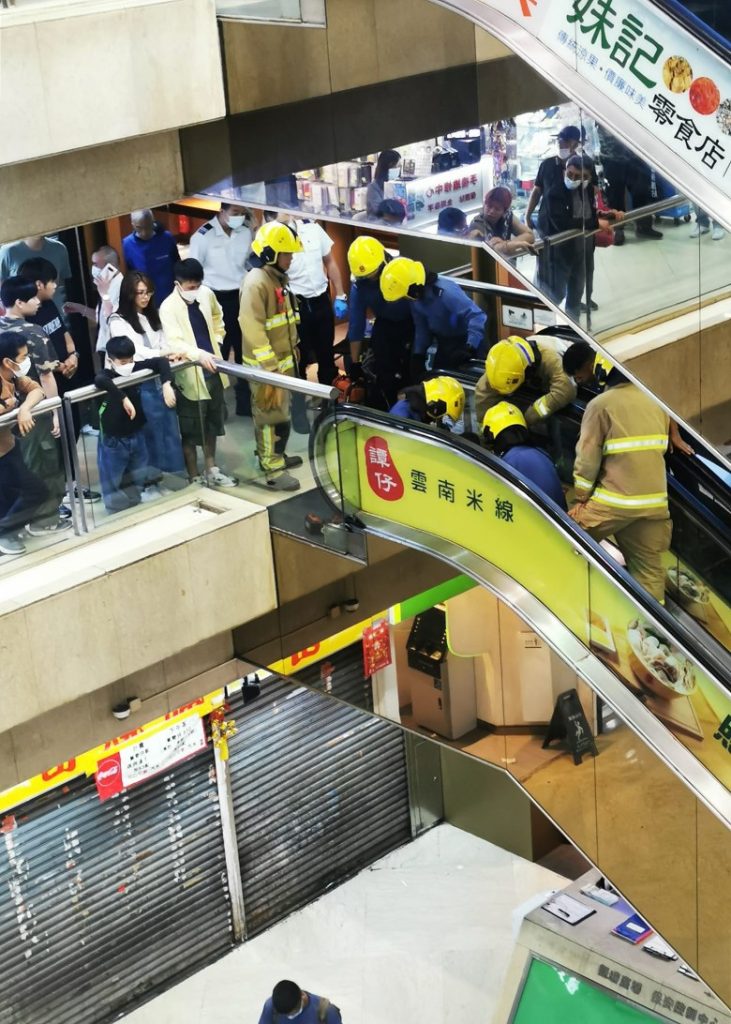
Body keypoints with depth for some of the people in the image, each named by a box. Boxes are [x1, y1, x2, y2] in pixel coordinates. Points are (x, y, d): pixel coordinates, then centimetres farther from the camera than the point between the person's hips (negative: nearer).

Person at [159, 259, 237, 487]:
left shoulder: (207, 295, -1)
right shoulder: (168, 307, -18)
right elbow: (175, 343, -30)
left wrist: (216, 341, 8)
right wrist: (199, 355, -44)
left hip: (212, 369, 6)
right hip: (190, 375, -6)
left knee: (212, 423, 20)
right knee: (191, 431, 4)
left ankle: (211, 469, 36)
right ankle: (194, 478, 16)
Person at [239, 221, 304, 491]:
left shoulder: (278, 278, 9)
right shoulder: (256, 283, -22)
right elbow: (253, 329, -27)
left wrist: (291, 353, 22)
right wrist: (269, 366, -27)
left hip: (283, 360, 9)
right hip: (266, 365, -9)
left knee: (278, 412, 20)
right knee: (273, 416, -5)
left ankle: (273, 455, 35)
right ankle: (274, 471, 1)